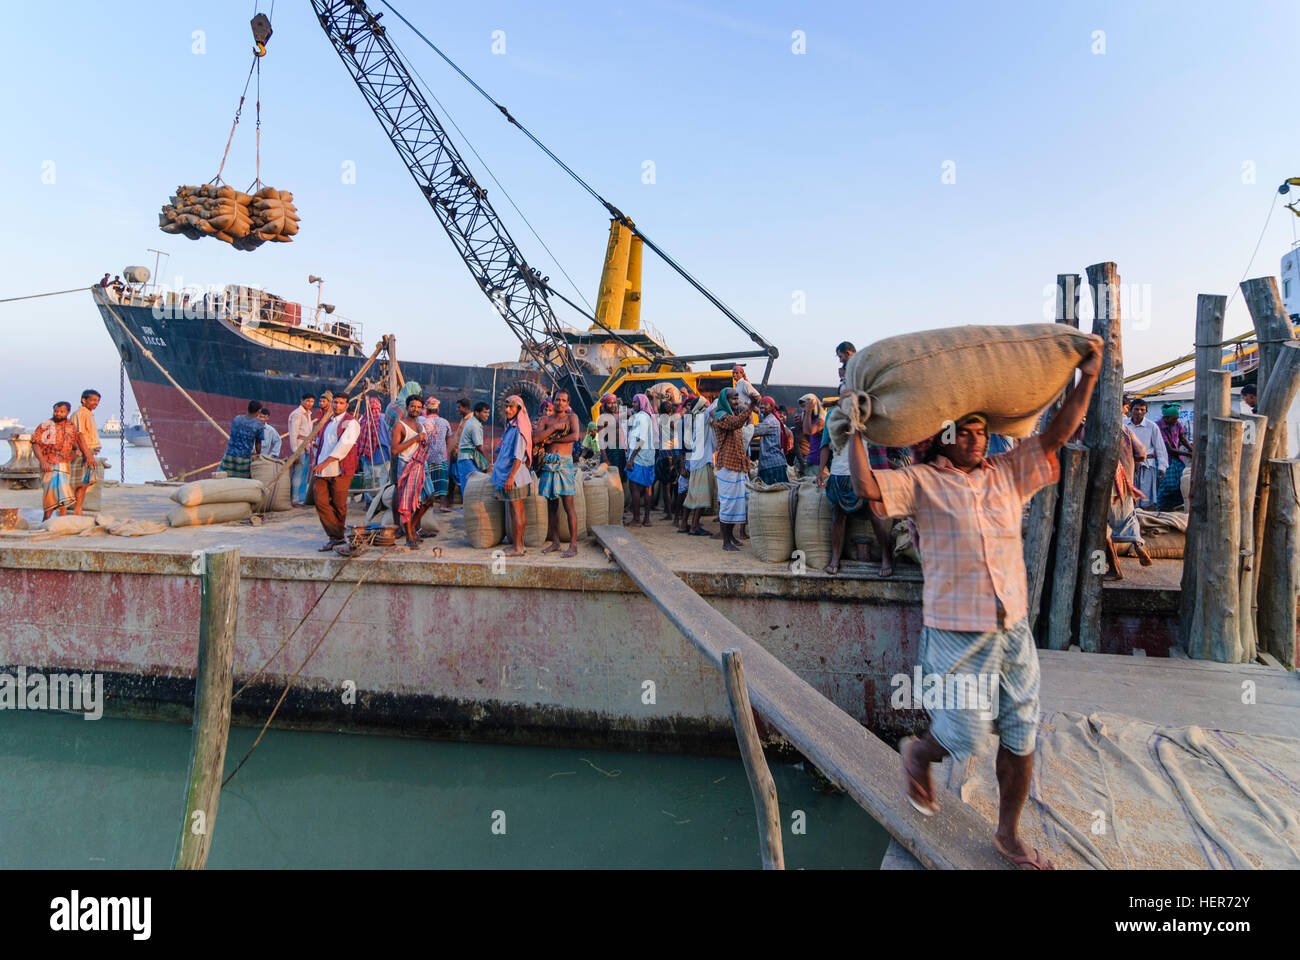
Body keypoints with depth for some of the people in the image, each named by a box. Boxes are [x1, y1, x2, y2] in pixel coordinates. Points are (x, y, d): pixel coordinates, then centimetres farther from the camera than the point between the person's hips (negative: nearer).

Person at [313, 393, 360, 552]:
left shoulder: (350, 422, -5)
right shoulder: (329, 421, 21)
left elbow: (344, 445, -17)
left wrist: (325, 462, -22)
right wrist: (318, 464, 24)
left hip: (339, 470, -7)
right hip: (323, 470, 7)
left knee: (339, 505, -2)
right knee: (320, 501, -3)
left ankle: (337, 537, 11)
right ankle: (336, 537, 1)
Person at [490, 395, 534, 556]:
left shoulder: (518, 429, -15)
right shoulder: (512, 427, 15)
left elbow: (518, 456, -21)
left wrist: (511, 476, -23)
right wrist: (498, 464, 29)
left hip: (514, 474, -10)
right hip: (510, 473, 10)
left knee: (516, 511, -6)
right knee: (519, 511, 12)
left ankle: (517, 548, -2)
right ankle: (520, 545, 18)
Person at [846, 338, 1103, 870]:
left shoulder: (1008, 473, 10)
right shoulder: (922, 482, -4)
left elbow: (1055, 435, 7)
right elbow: (866, 486, -18)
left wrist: (1088, 379, 0)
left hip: (1013, 629, 5)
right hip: (957, 633, -5)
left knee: (1020, 737, 12)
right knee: (967, 737, 1)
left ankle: (1008, 834, 32)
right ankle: (918, 752, 36)